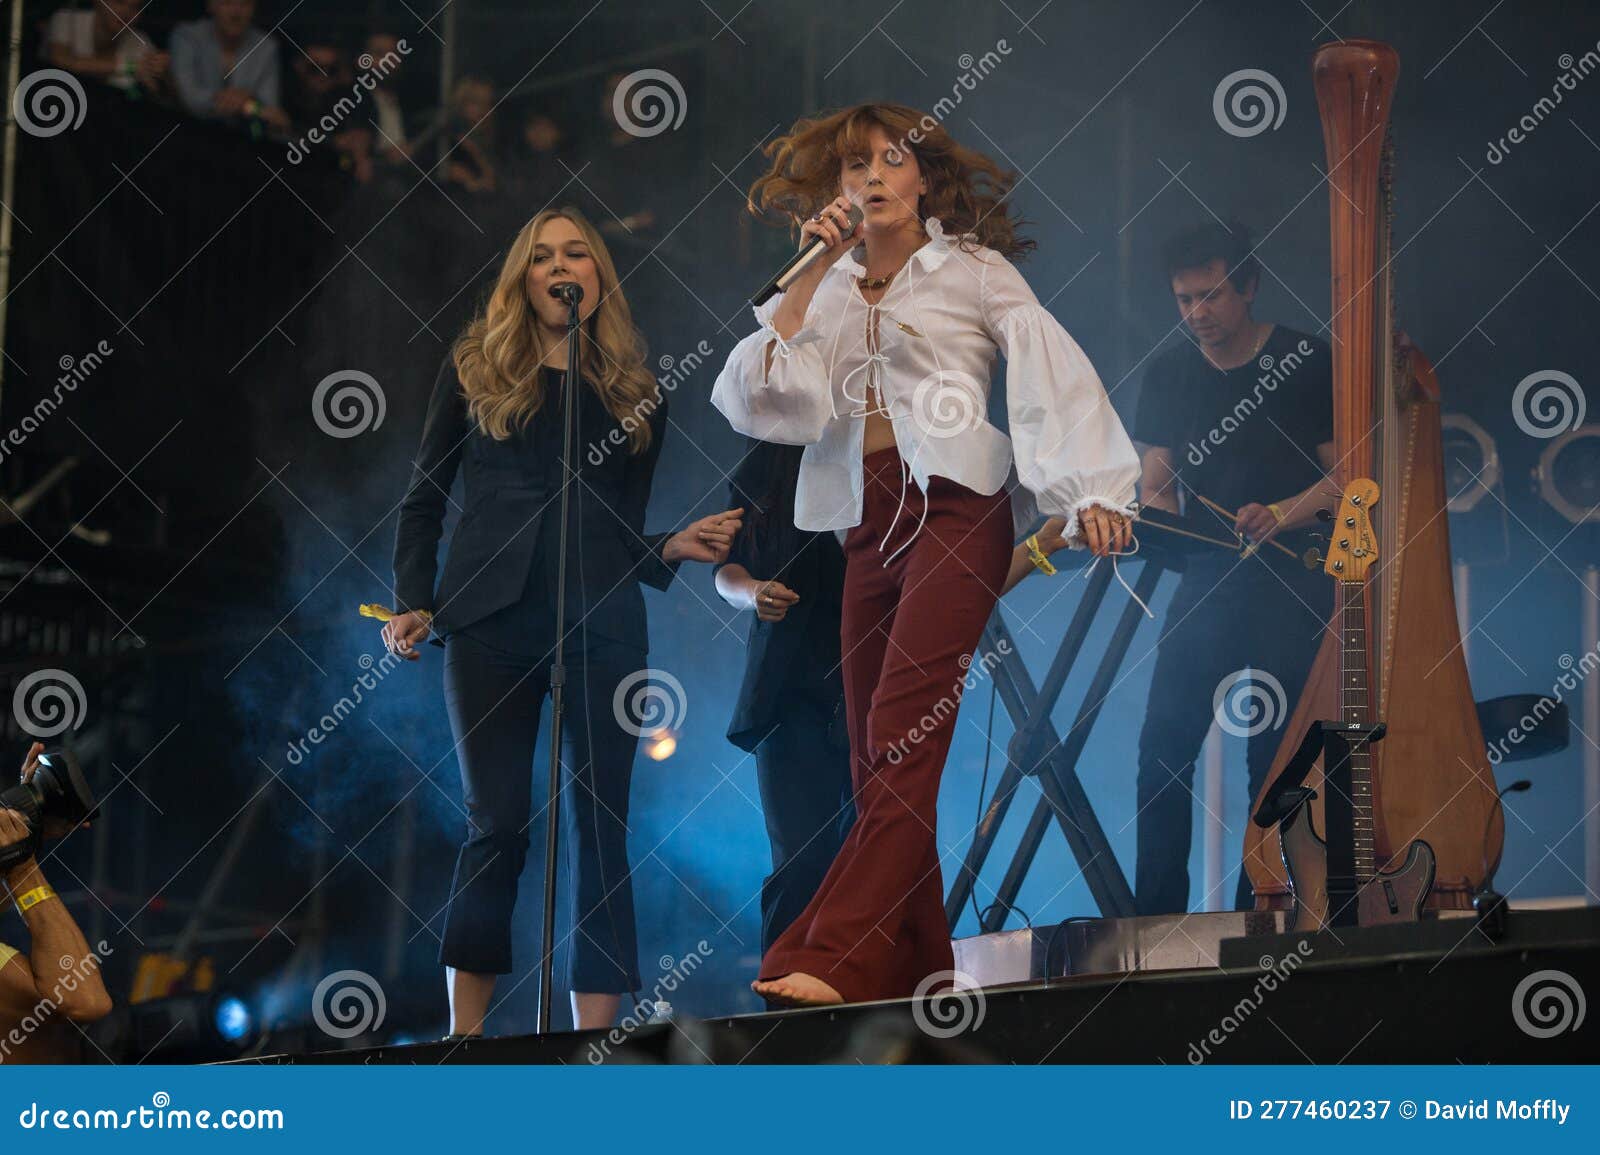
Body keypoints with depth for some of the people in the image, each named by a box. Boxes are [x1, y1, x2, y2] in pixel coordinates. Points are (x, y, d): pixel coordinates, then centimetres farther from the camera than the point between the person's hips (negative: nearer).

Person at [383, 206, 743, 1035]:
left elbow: (626, 534, 16)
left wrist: (675, 548, -4)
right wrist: (412, 605, 0)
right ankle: (464, 1034, -2)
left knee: (598, 827, -2)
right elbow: (425, 495, 10)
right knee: (496, 824, -5)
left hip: (602, 625, 1)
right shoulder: (474, 369, 11)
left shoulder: (636, 396, 15)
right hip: (492, 618, -1)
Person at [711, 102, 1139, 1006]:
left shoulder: (971, 271, 6)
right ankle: (919, 967, 3)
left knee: (901, 738, -17)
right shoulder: (830, 292, 16)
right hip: (869, 525, 6)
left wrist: (1092, 490, -18)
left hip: (956, 513, -6)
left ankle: (835, 959, -26)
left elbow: (1053, 366, -5)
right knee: (878, 757, 1)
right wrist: (815, 270, -2)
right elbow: (759, 395, 2)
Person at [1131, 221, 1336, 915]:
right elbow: (1156, 486, 11)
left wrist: (1278, 515, -19)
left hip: (1293, 588, -3)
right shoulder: (1169, 374, 10)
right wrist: (1158, 520, -12)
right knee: (1163, 748, -6)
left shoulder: (1306, 363, -2)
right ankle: (1156, 917, -3)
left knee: (1275, 760, -5)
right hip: (1207, 581, 3)